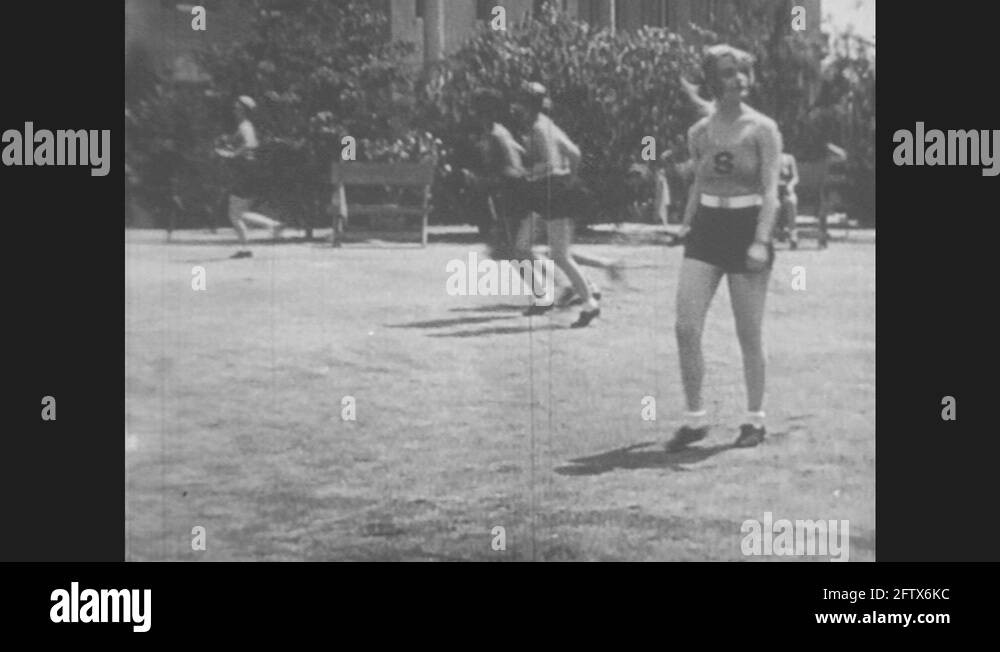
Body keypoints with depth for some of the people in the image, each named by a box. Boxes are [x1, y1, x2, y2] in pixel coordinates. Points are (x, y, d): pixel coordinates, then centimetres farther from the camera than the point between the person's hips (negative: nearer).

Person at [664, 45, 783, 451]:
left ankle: (755, 420, 19)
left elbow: (770, 192, -10)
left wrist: (761, 241, -20)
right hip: (706, 231, 3)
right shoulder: (699, 133, 7)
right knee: (686, 328, -8)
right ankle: (695, 418, 3)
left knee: (749, 336, 3)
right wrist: (687, 223, 12)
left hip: (747, 229, -3)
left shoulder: (763, 130, -5)